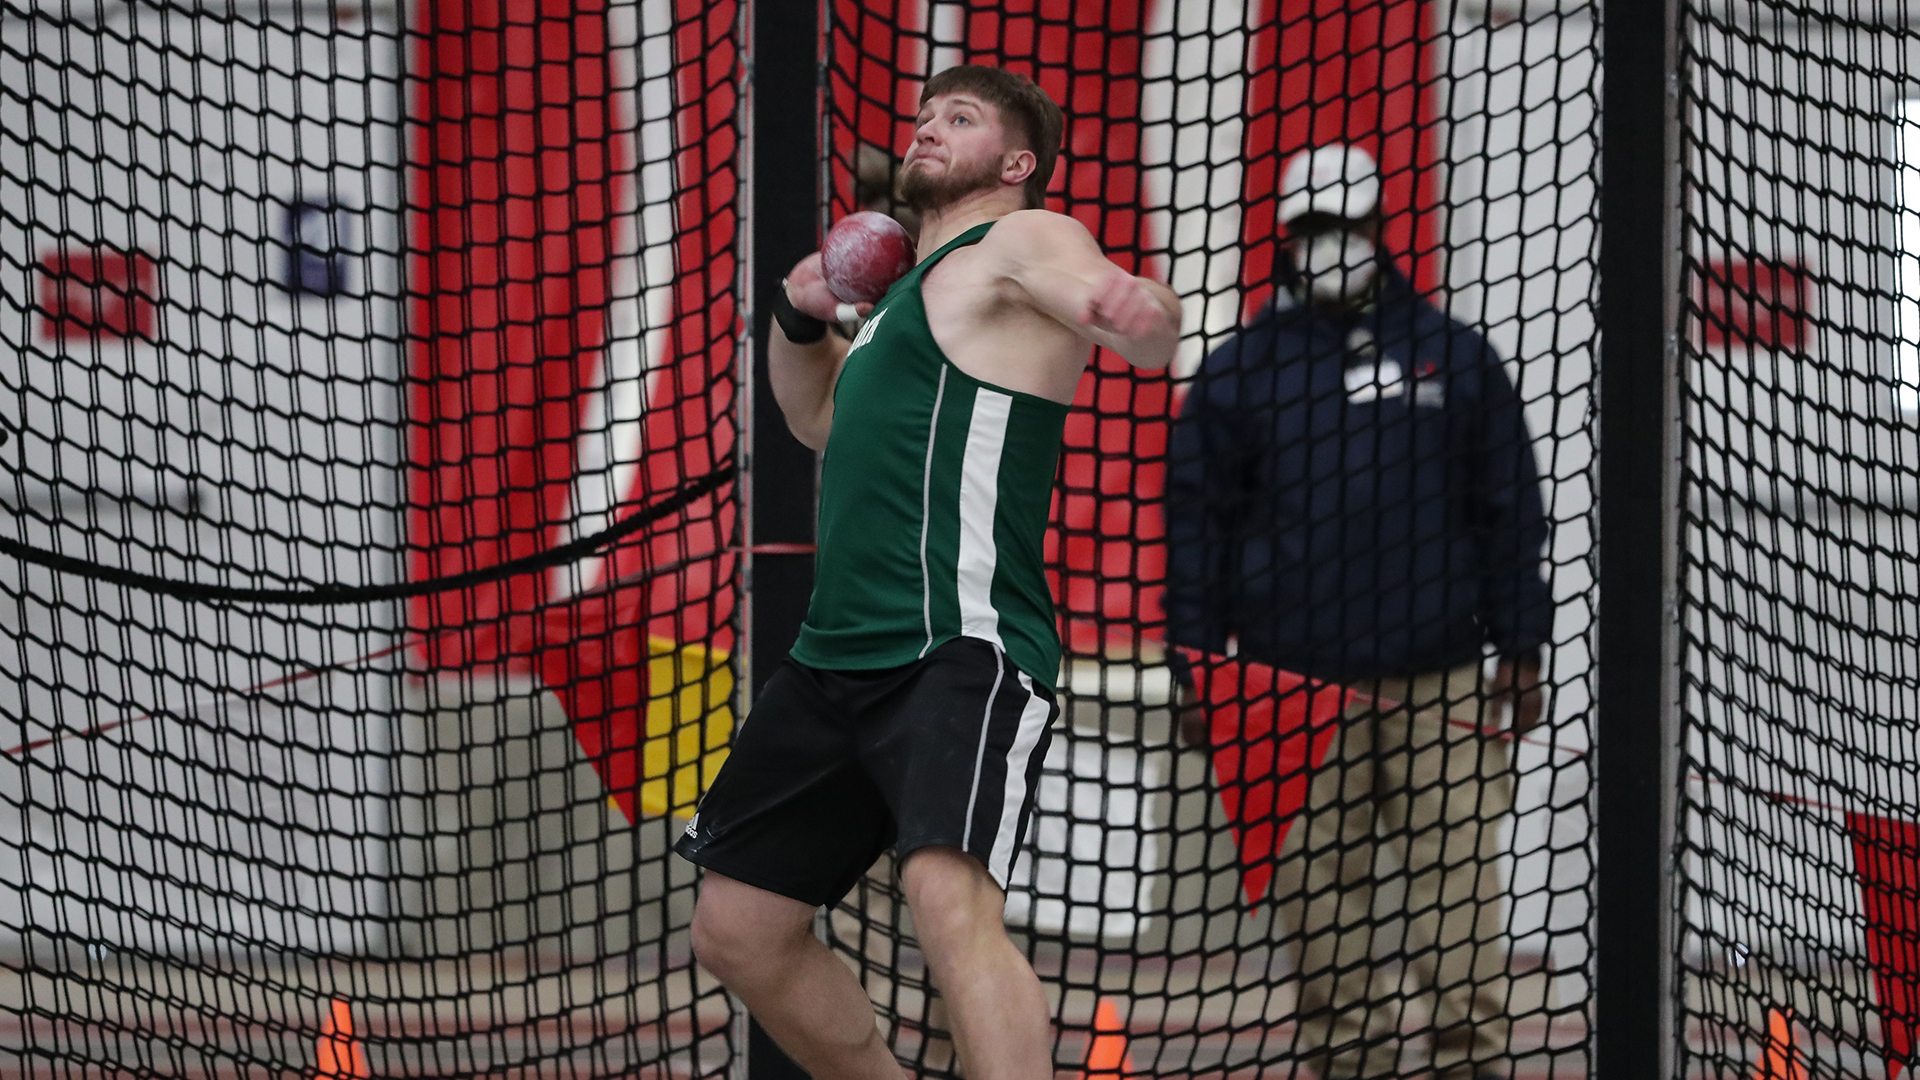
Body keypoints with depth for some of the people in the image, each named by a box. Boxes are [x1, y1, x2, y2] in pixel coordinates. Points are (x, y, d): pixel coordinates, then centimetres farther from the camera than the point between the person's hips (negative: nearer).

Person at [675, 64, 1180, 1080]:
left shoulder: (1022, 242, -3)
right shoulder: (914, 286, 24)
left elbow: (1149, 330, -22)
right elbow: (820, 416, 41)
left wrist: (1142, 309, -47)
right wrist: (800, 322, 21)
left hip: (960, 651, -10)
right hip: (836, 657, 10)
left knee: (949, 897, -31)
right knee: (737, 927, 14)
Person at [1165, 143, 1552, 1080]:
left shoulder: (1453, 358, 9)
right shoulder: (1241, 370, 7)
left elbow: (1510, 507, 11)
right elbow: (1197, 521, 8)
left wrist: (1519, 648, 6)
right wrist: (1196, 668, 2)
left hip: (1437, 679, 0)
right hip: (1296, 678, 0)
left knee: (1456, 871, -5)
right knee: (1315, 878, 1)